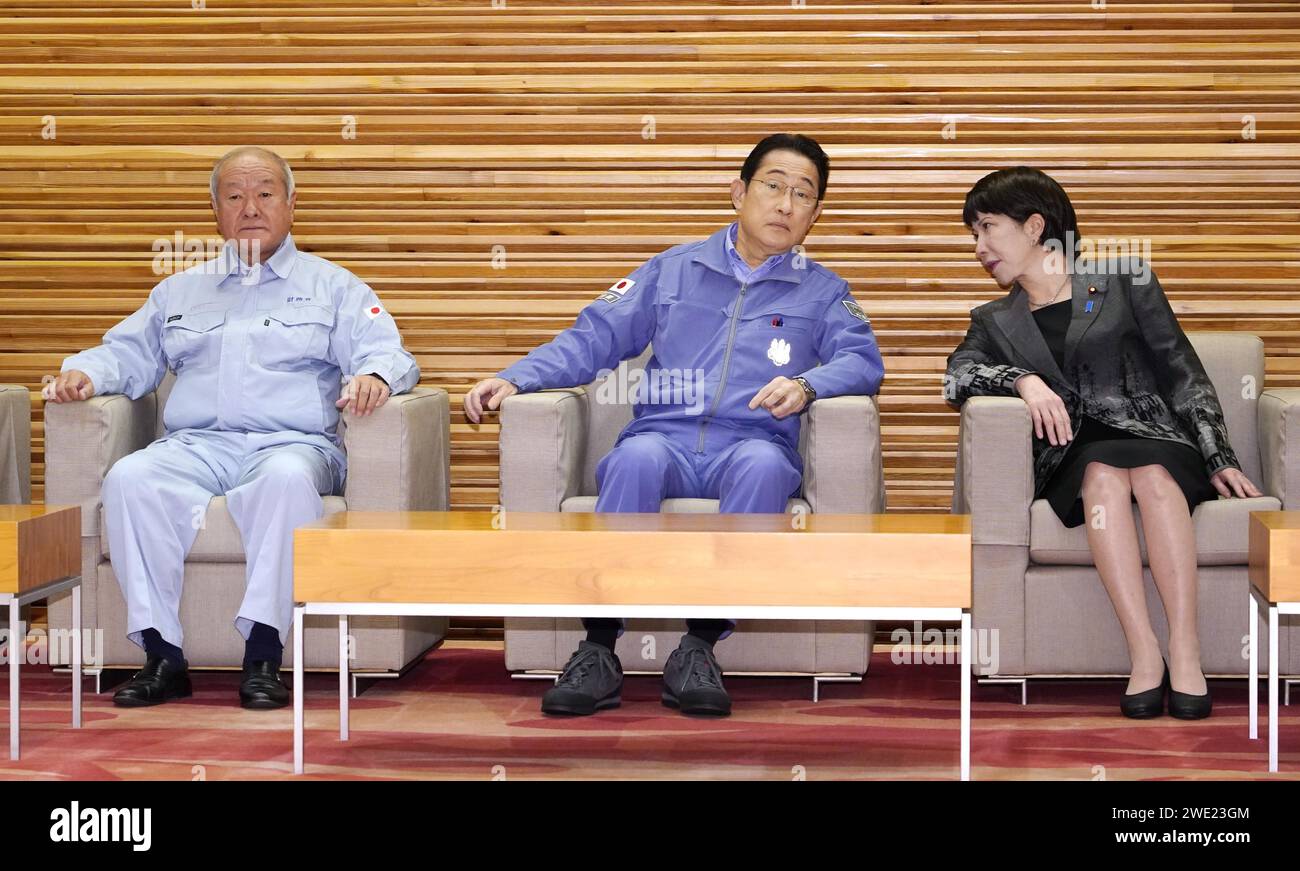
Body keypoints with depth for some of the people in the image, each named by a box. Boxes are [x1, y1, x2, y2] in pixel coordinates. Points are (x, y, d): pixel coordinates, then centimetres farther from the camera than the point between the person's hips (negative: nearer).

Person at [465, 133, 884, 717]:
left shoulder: (823, 291, 21)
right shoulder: (673, 269, 22)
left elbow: (863, 359, 5)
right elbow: (596, 336, 15)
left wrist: (806, 385, -17)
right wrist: (517, 378, 0)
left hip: (752, 446, 0)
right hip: (667, 440, 1)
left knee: (764, 464, -37)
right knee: (639, 457, -36)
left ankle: (699, 646, -36)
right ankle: (598, 651, -37)